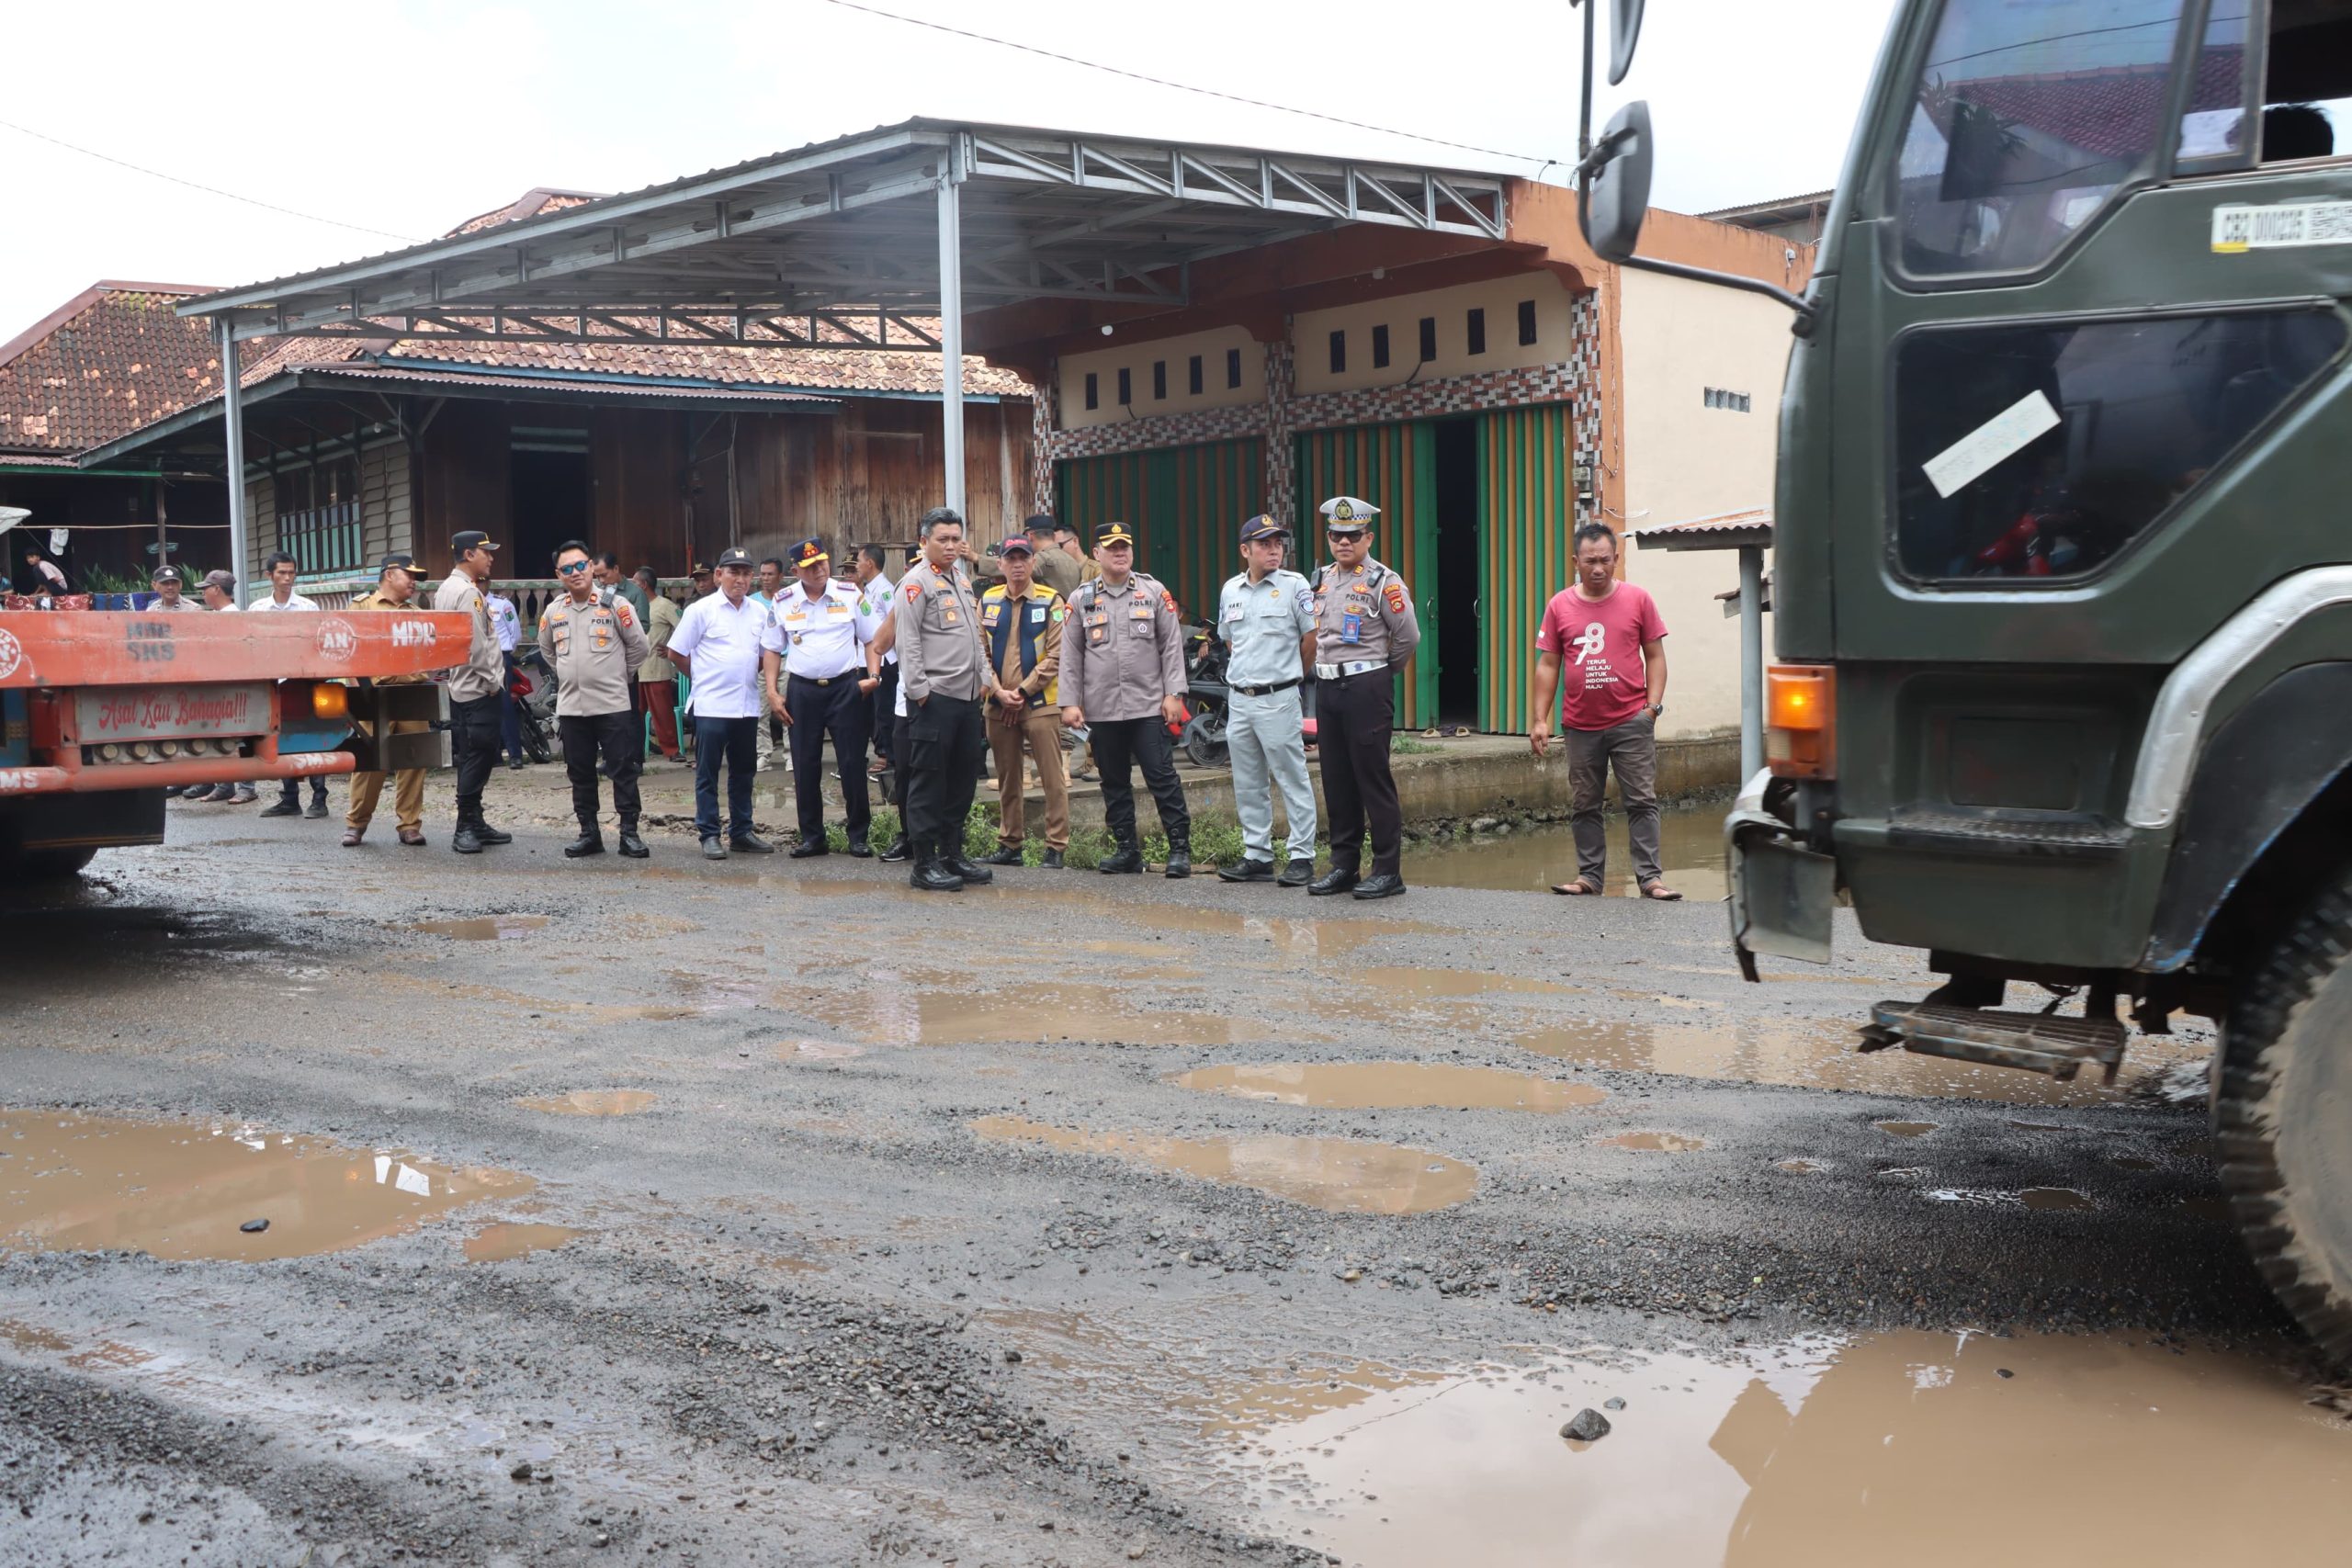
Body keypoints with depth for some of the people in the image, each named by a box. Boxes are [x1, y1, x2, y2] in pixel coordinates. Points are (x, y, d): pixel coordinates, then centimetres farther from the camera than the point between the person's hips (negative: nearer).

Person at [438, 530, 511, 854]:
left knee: (471, 757, 13)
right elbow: (476, 644, -20)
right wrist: (492, 681, -12)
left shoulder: (445, 589, 16)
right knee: (478, 757, -8)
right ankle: (466, 828, -6)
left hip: (458, 686, 10)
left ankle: (473, 823, 18)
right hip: (478, 688, -10)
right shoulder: (467, 592, -15)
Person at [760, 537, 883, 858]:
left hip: (846, 687, -1)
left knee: (853, 763, 1)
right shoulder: (783, 602, 3)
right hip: (802, 690, 2)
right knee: (805, 767, 5)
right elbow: (772, 649, 9)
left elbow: (871, 638, 5)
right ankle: (811, 837, 16)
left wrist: (873, 676, -9)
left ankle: (858, 836, 10)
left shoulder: (850, 595, 0)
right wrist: (772, 692, 1)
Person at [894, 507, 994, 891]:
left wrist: (983, 677, 16)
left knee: (963, 779, 12)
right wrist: (919, 691, -17)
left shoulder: (962, 582, 18)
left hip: (967, 696, 8)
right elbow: (908, 642, -13)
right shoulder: (916, 582, -8)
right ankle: (924, 864, 0)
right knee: (928, 781, -4)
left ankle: (952, 853, 22)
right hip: (934, 698, -8)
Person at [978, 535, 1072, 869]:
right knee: (1007, 778, 11)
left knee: (1052, 778, -4)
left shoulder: (1051, 602, -2)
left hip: (1040, 703, -4)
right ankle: (1009, 845, 19)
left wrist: (1022, 691, -11)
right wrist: (998, 692, -7)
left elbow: (1055, 656, -7)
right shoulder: (987, 601, 8)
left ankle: (1056, 847, 1)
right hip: (998, 704, 4)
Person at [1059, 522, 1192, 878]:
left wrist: (1173, 693, -5)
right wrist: (1069, 701, 1)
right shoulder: (1081, 598, 8)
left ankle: (1180, 848, 0)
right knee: (1114, 783, 9)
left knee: (1163, 778, -5)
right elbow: (1070, 655, 7)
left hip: (1148, 706, -2)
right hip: (1101, 710, 2)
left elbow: (1171, 646, 3)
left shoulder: (1155, 593, 5)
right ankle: (1127, 849, 19)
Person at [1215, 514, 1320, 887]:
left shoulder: (1294, 585, -6)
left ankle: (1302, 858, 2)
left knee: (1293, 782, -2)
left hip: (1279, 699, -6)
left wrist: (1292, 676, 5)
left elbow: (1312, 637, -4)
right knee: (1248, 785, 11)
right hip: (1239, 699, 6)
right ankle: (1257, 856, 19)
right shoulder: (1230, 590, 10)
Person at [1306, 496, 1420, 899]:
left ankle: (1388, 870, 0)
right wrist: (1326, 668, 15)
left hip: (1367, 688, -7)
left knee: (1373, 779, -5)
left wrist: (1381, 670, 4)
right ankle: (1343, 864, 17)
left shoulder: (1383, 582, -8)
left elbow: (1408, 636, -8)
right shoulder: (1322, 579, 13)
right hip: (1327, 686, 7)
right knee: (1336, 779, 10)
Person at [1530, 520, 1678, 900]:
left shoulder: (1638, 599, 1)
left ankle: (1649, 876, 0)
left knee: (1641, 801, -2)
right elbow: (1547, 665, 6)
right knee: (1584, 806, 8)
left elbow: (1654, 656, 5)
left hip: (1631, 721, -2)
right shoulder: (1560, 606, 4)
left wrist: (1653, 704, -6)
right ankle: (1590, 875, 17)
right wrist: (1539, 720, 2)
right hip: (1581, 725, 2)